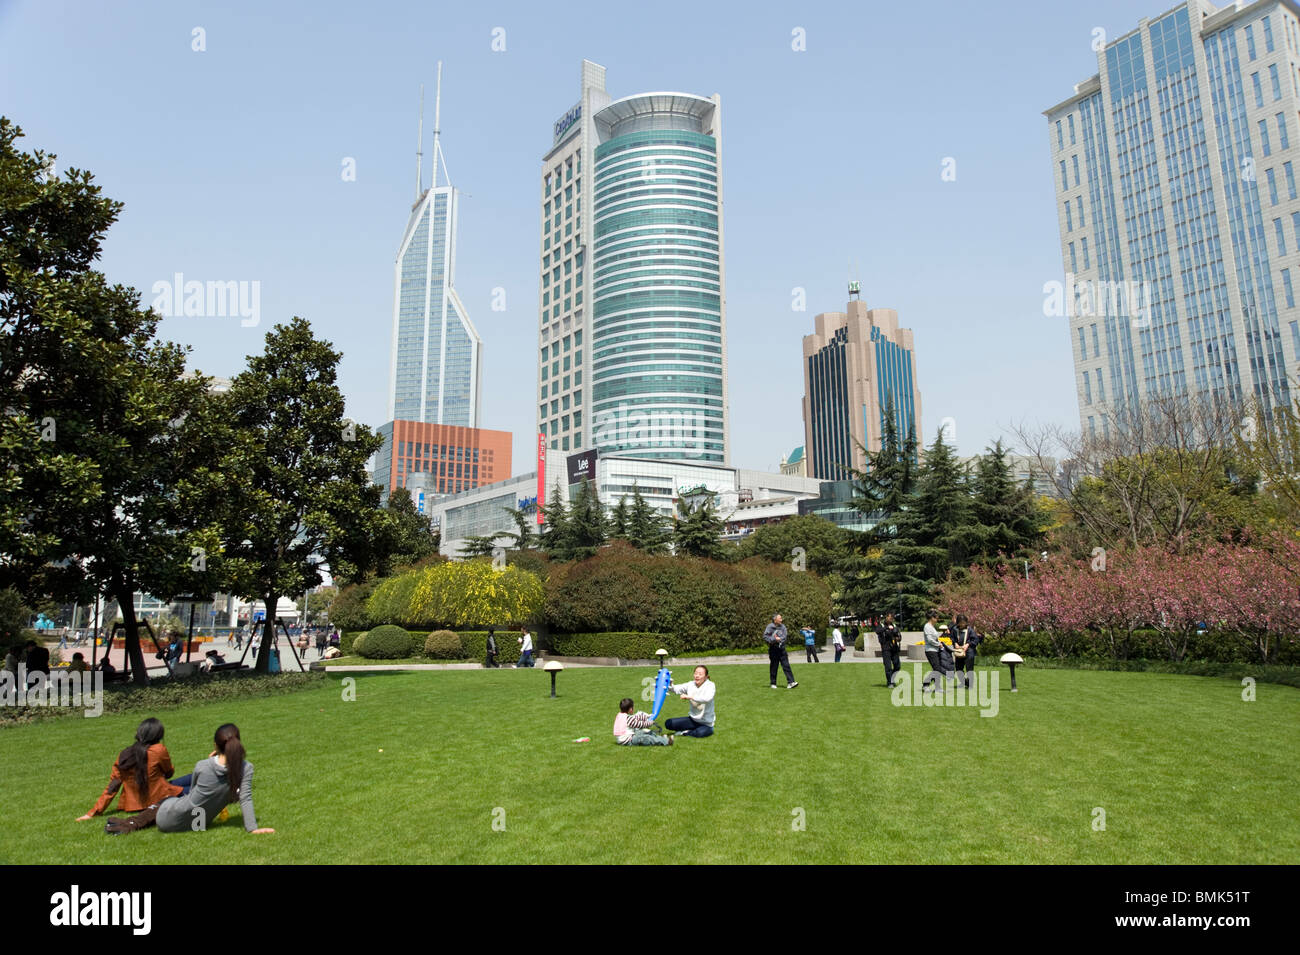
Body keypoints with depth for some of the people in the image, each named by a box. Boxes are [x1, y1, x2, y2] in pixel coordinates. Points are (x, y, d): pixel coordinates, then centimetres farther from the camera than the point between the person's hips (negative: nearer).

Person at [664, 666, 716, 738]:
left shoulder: (710, 685, -14)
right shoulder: (691, 685, 2)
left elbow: (707, 698, -34)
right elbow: (677, 689, -12)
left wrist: (689, 697, -35)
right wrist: (670, 686, -34)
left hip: (706, 724, -5)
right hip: (693, 720, 5)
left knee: (701, 733, -38)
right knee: (668, 723, -7)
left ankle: (687, 732, -6)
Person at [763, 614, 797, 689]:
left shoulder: (782, 626, 7)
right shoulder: (770, 627, -5)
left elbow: (785, 636, 2)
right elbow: (765, 637, -10)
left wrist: (779, 639, -14)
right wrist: (774, 639, -16)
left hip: (782, 648, 3)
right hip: (773, 649, -3)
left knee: (786, 665, -4)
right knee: (773, 667, 4)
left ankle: (790, 682, -7)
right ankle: (773, 684, 15)